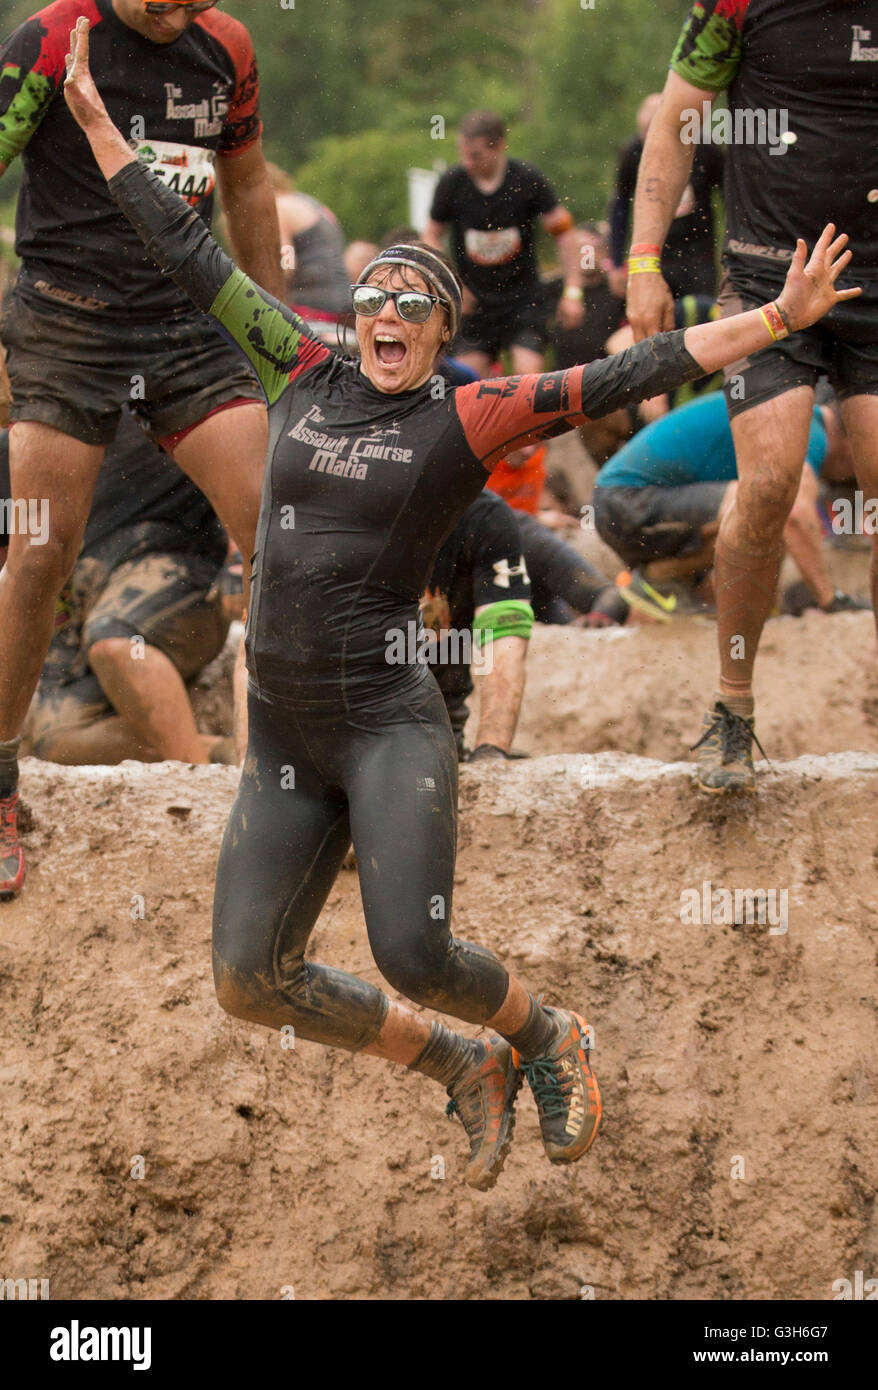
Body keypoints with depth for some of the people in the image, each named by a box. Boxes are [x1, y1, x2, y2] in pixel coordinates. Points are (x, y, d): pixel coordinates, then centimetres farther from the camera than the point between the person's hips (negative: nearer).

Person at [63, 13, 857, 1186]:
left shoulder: (468, 421, -1)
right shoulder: (305, 378, 9)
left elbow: (628, 375, -5)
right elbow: (190, 255, 16)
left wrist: (779, 316, -11)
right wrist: (96, 122, 19)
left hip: (390, 725, -5)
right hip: (282, 738, 5)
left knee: (413, 957, -21)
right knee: (249, 982, -1)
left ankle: (548, 1039, 13)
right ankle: (466, 1069, 20)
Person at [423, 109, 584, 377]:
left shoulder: (528, 180, -9)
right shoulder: (452, 182, -6)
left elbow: (564, 233, 0)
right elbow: (432, 236, 8)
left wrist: (573, 291, -4)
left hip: (523, 297, -2)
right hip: (473, 302, 2)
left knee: (528, 374, -15)